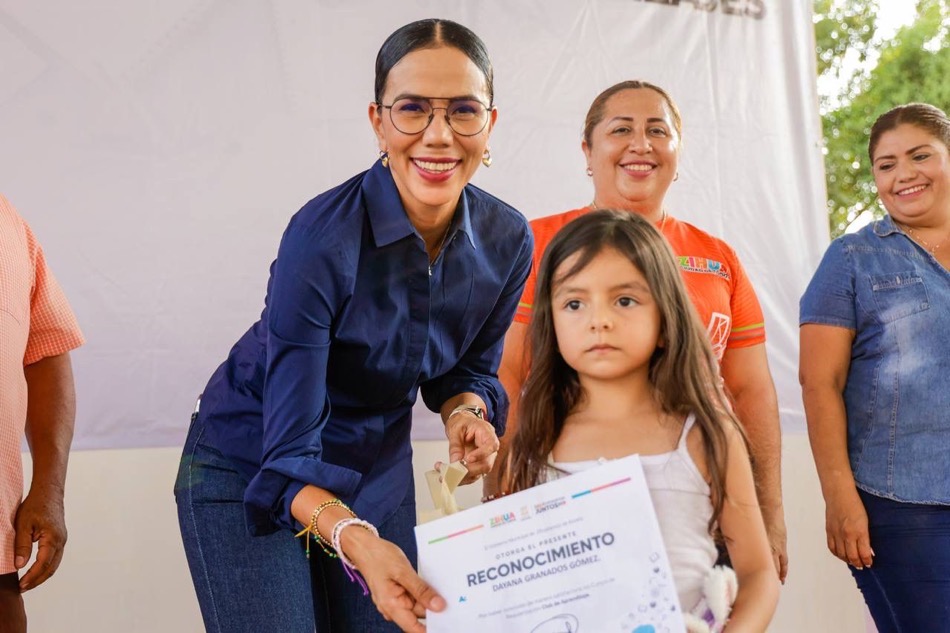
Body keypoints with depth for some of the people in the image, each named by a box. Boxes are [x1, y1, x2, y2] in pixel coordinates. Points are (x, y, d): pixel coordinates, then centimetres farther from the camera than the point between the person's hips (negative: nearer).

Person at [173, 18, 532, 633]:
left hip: (379, 468, 5)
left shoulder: (507, 240, -12)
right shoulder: (323, 237, -29)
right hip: (250, 473, -4)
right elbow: (289, 456, -30)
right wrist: (357, 542, -48)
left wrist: (467, 412, -16)